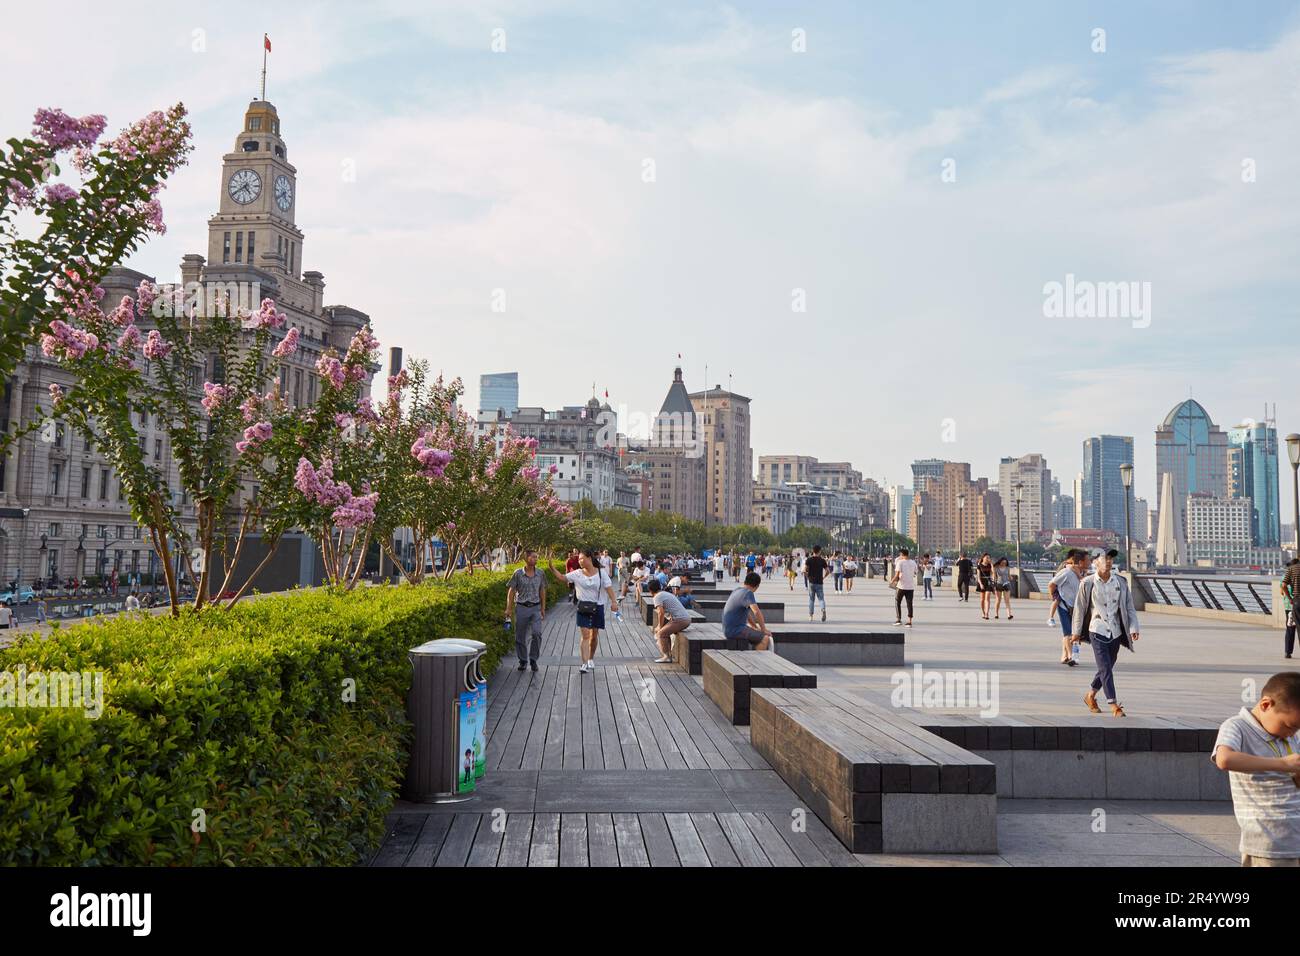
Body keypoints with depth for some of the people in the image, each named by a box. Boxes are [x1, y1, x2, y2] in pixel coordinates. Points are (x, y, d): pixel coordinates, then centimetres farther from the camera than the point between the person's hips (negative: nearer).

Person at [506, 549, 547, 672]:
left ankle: (533, 659, 2)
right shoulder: (518, 573, -4)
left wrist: (543, 608, 11)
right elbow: (511, 591, 0)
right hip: (521, 608, -1)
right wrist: (508, 608, -3)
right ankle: (523, 661, 20)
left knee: (537, 633, -14)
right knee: (520, 636, 5)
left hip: (535, 608, 1)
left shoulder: (540, 574, 3)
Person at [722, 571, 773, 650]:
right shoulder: (748, 593, -16)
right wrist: (763, 629, -16)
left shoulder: (737, 590, 13)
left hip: (729, 629, 10)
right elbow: (757, 612, -26)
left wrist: (756, 627, 23)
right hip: (735, 630, -10)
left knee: (758, 634, 23)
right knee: (765, 638, -15)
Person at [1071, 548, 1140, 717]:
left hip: (1115, 632, 4)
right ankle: (1114, 705, -10)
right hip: (1097, 631, -4)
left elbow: (1129, 607, 6)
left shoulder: (1120, 582, 4)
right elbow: (1080, 608, 2)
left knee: (1107, 668, 13)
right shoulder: (1087, 583, -5)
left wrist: (1133, 628, -6)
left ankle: (1090, 695, 34)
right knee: (1105, 668, -11)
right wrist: (1076, 631, 6)